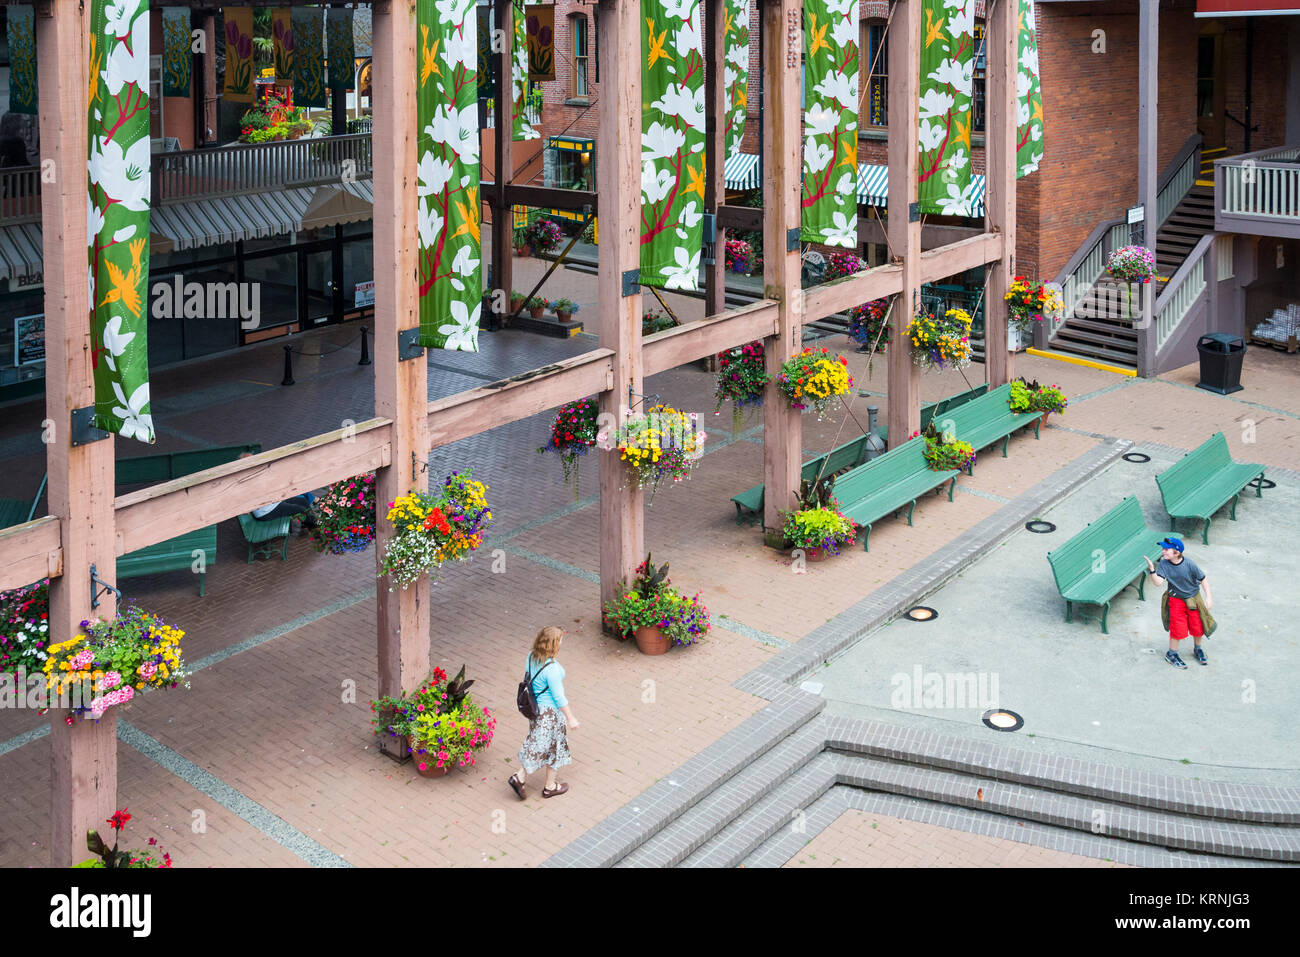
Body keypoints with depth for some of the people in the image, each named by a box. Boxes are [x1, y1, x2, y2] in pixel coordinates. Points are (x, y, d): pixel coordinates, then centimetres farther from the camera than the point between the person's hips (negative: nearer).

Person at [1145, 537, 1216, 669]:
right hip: (1176, 600, 0)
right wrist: (1152, 570, -38)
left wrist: (1208, 597, -11)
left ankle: (1198, 649, 41)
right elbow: (1158, 582, -24)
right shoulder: (1164, 564, -17)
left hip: (1193, 599, 0)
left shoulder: (1189, 564, -23)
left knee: (1197, 627, 12)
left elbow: (1203, 579, -11)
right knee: (1178, 628, 0)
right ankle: (1171, 654, 22)